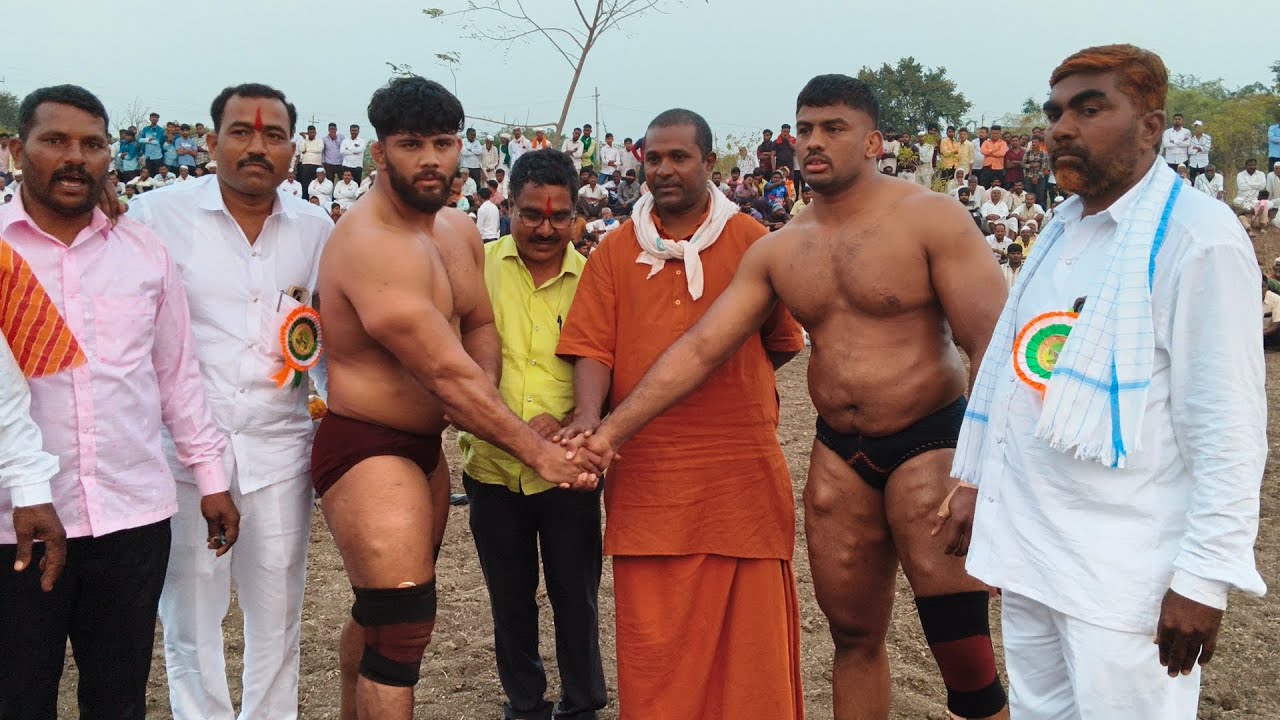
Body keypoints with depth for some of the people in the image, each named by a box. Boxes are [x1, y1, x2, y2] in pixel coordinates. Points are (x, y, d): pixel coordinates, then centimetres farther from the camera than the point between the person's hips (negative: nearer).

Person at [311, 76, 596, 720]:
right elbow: (447, 372, -28)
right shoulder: (372, 246, -25)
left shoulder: (462, 231, 5)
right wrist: (538, 452, -27)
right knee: (403, 625, -13)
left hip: (425, 445, 9)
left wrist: (483, 394, -10)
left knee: (381, 612, 23)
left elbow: (479, 327, 13)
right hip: (366, 449, -9)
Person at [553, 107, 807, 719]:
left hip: (740, 468, -1)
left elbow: (782, 343, 11)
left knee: (747, 626, 6)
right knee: (652, 629, 5)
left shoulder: (752, 242, 4)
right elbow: (591, 348, 1)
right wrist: (589, 420, -15)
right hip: (646, 473, 1)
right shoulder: (615, 252, 8)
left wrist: (719, 382, 5)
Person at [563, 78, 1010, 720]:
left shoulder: (930, 219, -9)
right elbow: (699, 347, 2)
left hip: (929, 443, -4)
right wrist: (613, 428, -6)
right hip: (839, 455, 5)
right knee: (852, 635, 13)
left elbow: (994, 346, -13)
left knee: (961, 648, -3)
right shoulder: (777, 250, 5)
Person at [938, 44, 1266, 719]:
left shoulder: (1196, 236, -13)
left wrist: (1204, 576, -17)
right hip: (1027, 544, 7)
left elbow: (1228, 426, -15)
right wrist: (972, 480, 15)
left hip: (1124, 572, -7)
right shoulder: (1061, 228, 11)